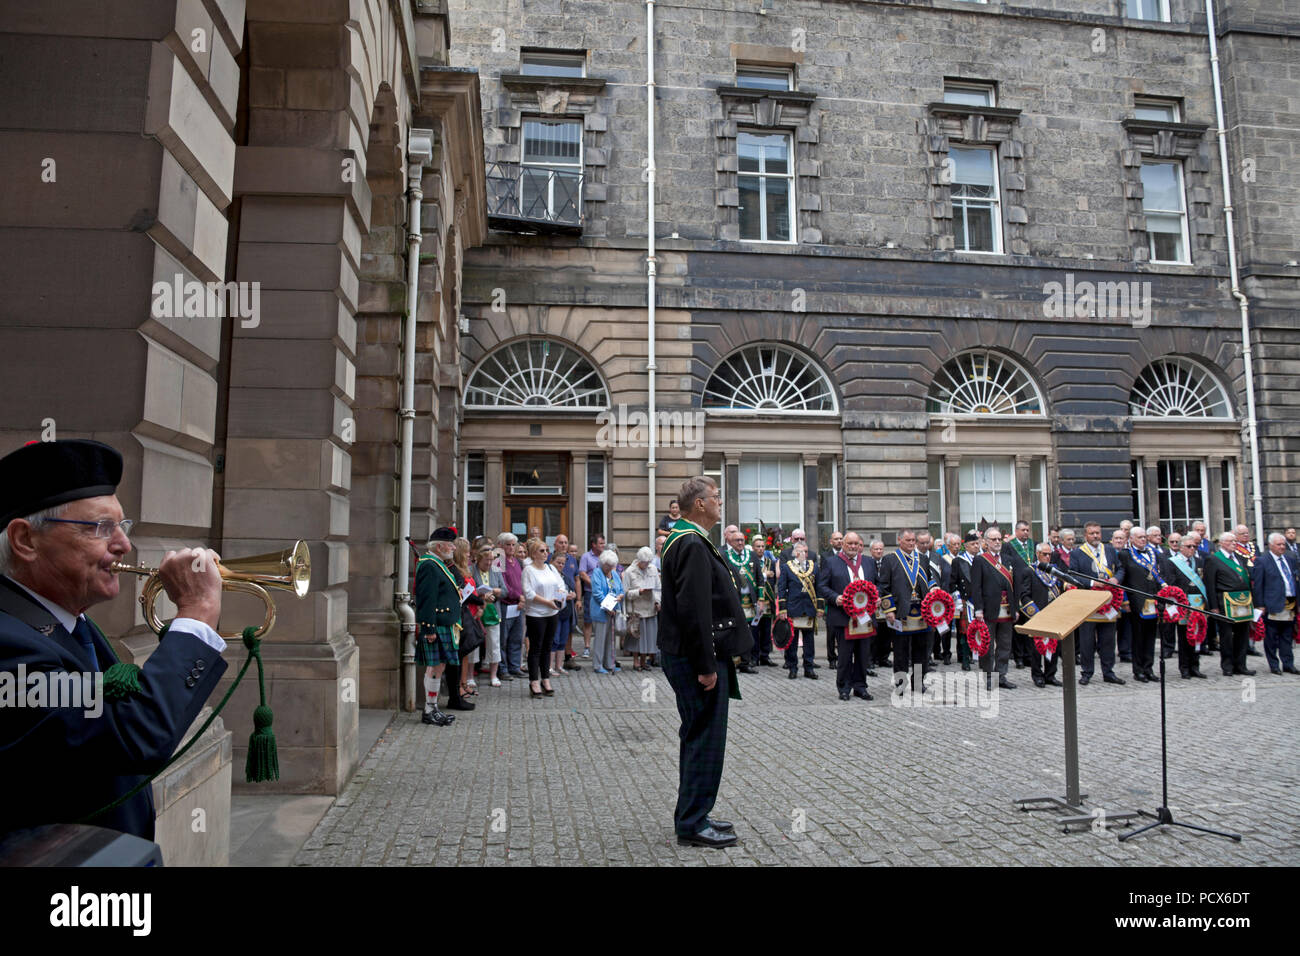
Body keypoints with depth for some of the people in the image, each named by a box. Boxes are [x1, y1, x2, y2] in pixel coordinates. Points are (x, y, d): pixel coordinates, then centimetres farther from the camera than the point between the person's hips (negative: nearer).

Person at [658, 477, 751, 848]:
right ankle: (693, 825, 10)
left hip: (698, 656, 11)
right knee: (704, 738, -2)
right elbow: (693, 610, -25)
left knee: (699, 737, 18)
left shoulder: (689, 541, 16)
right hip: (698, 658, -11)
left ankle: (693, 816, 30)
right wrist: (707, 665, -22)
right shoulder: (692, 545, -19)